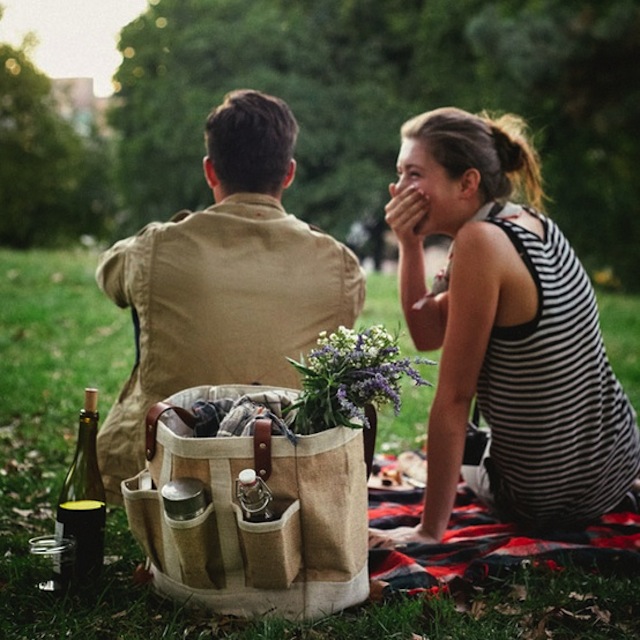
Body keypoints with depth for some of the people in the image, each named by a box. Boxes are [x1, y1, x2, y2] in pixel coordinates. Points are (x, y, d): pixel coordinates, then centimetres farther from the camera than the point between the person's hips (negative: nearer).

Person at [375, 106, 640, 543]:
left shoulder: (481, 241, -26)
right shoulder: (533, 223, -2)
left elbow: (454, 397, -23)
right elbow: (429, 333, 3)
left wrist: (430, 530, -18)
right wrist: (410, 245, -9)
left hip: (550, 502, -7)